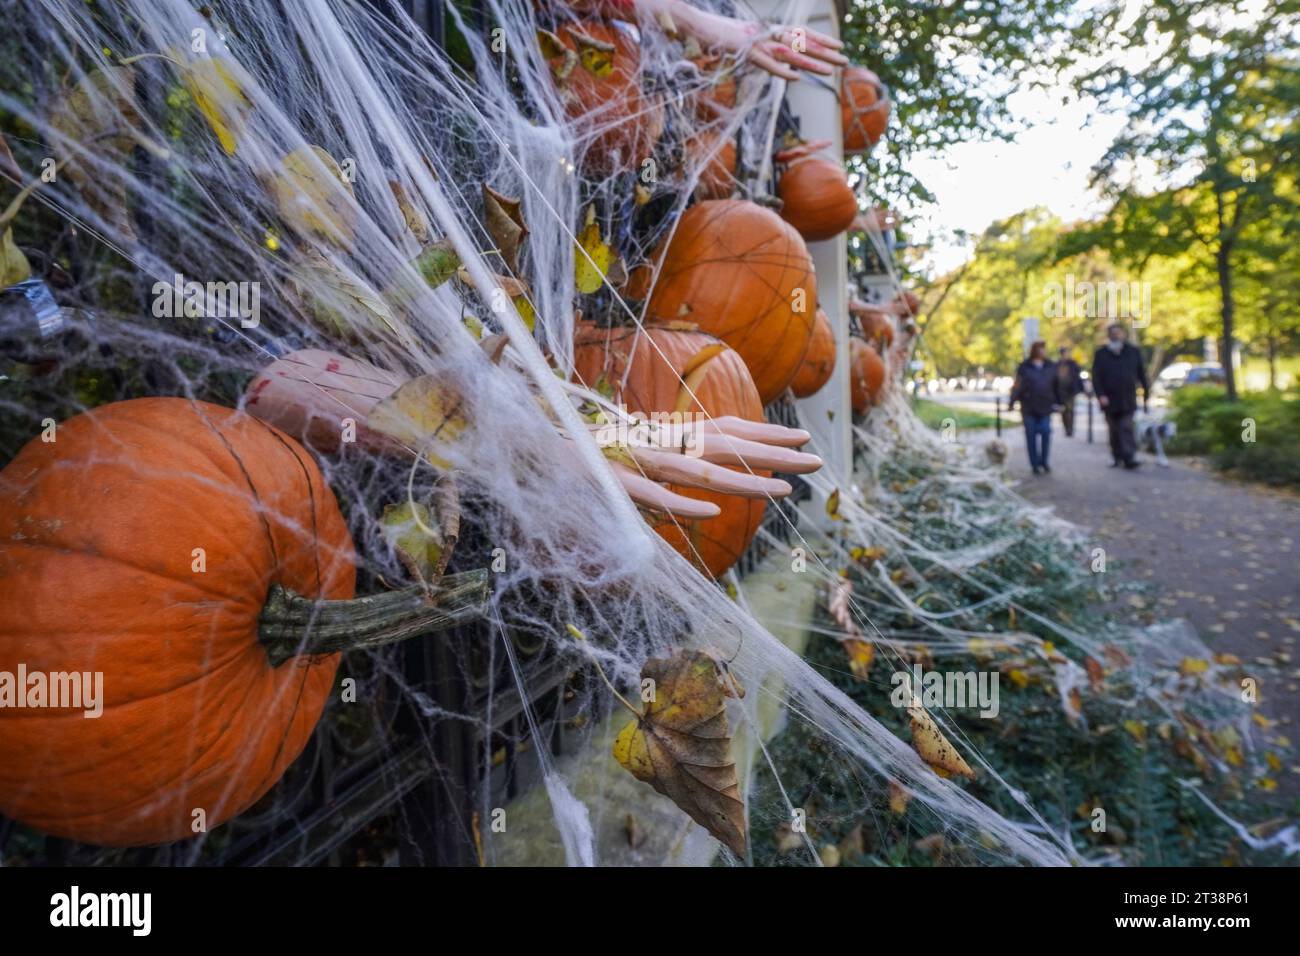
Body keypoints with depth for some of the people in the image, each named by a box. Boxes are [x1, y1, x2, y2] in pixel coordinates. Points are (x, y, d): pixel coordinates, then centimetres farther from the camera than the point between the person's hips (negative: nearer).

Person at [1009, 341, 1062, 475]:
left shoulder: (1051, 367, 8)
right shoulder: (1025, 367, -1)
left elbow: (1057, 385, 12)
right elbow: (1017, 386, -5)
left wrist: (1058, 402, 11)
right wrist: (1012, 402, -11)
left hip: (1045, 407, 2)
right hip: (1029, 407, -2)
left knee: (1046, 433, -7)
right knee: (1031, 436, 2)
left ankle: (1044, 462, 7)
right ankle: (1035, 464, 12)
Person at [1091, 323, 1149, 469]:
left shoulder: (1133, 352, 6)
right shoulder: (1101, 354, 3)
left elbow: (1141, 374, 9)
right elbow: (1096, 376, -3)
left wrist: (1146, 395, 7)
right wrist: (1100, 395, -15)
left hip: (1128, 400, -1)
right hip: (1109, 400, 1)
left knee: (1127, 428, -9)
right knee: (1114, 431, 9)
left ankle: (1129, 457, -13)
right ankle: (1117, 457, 19)